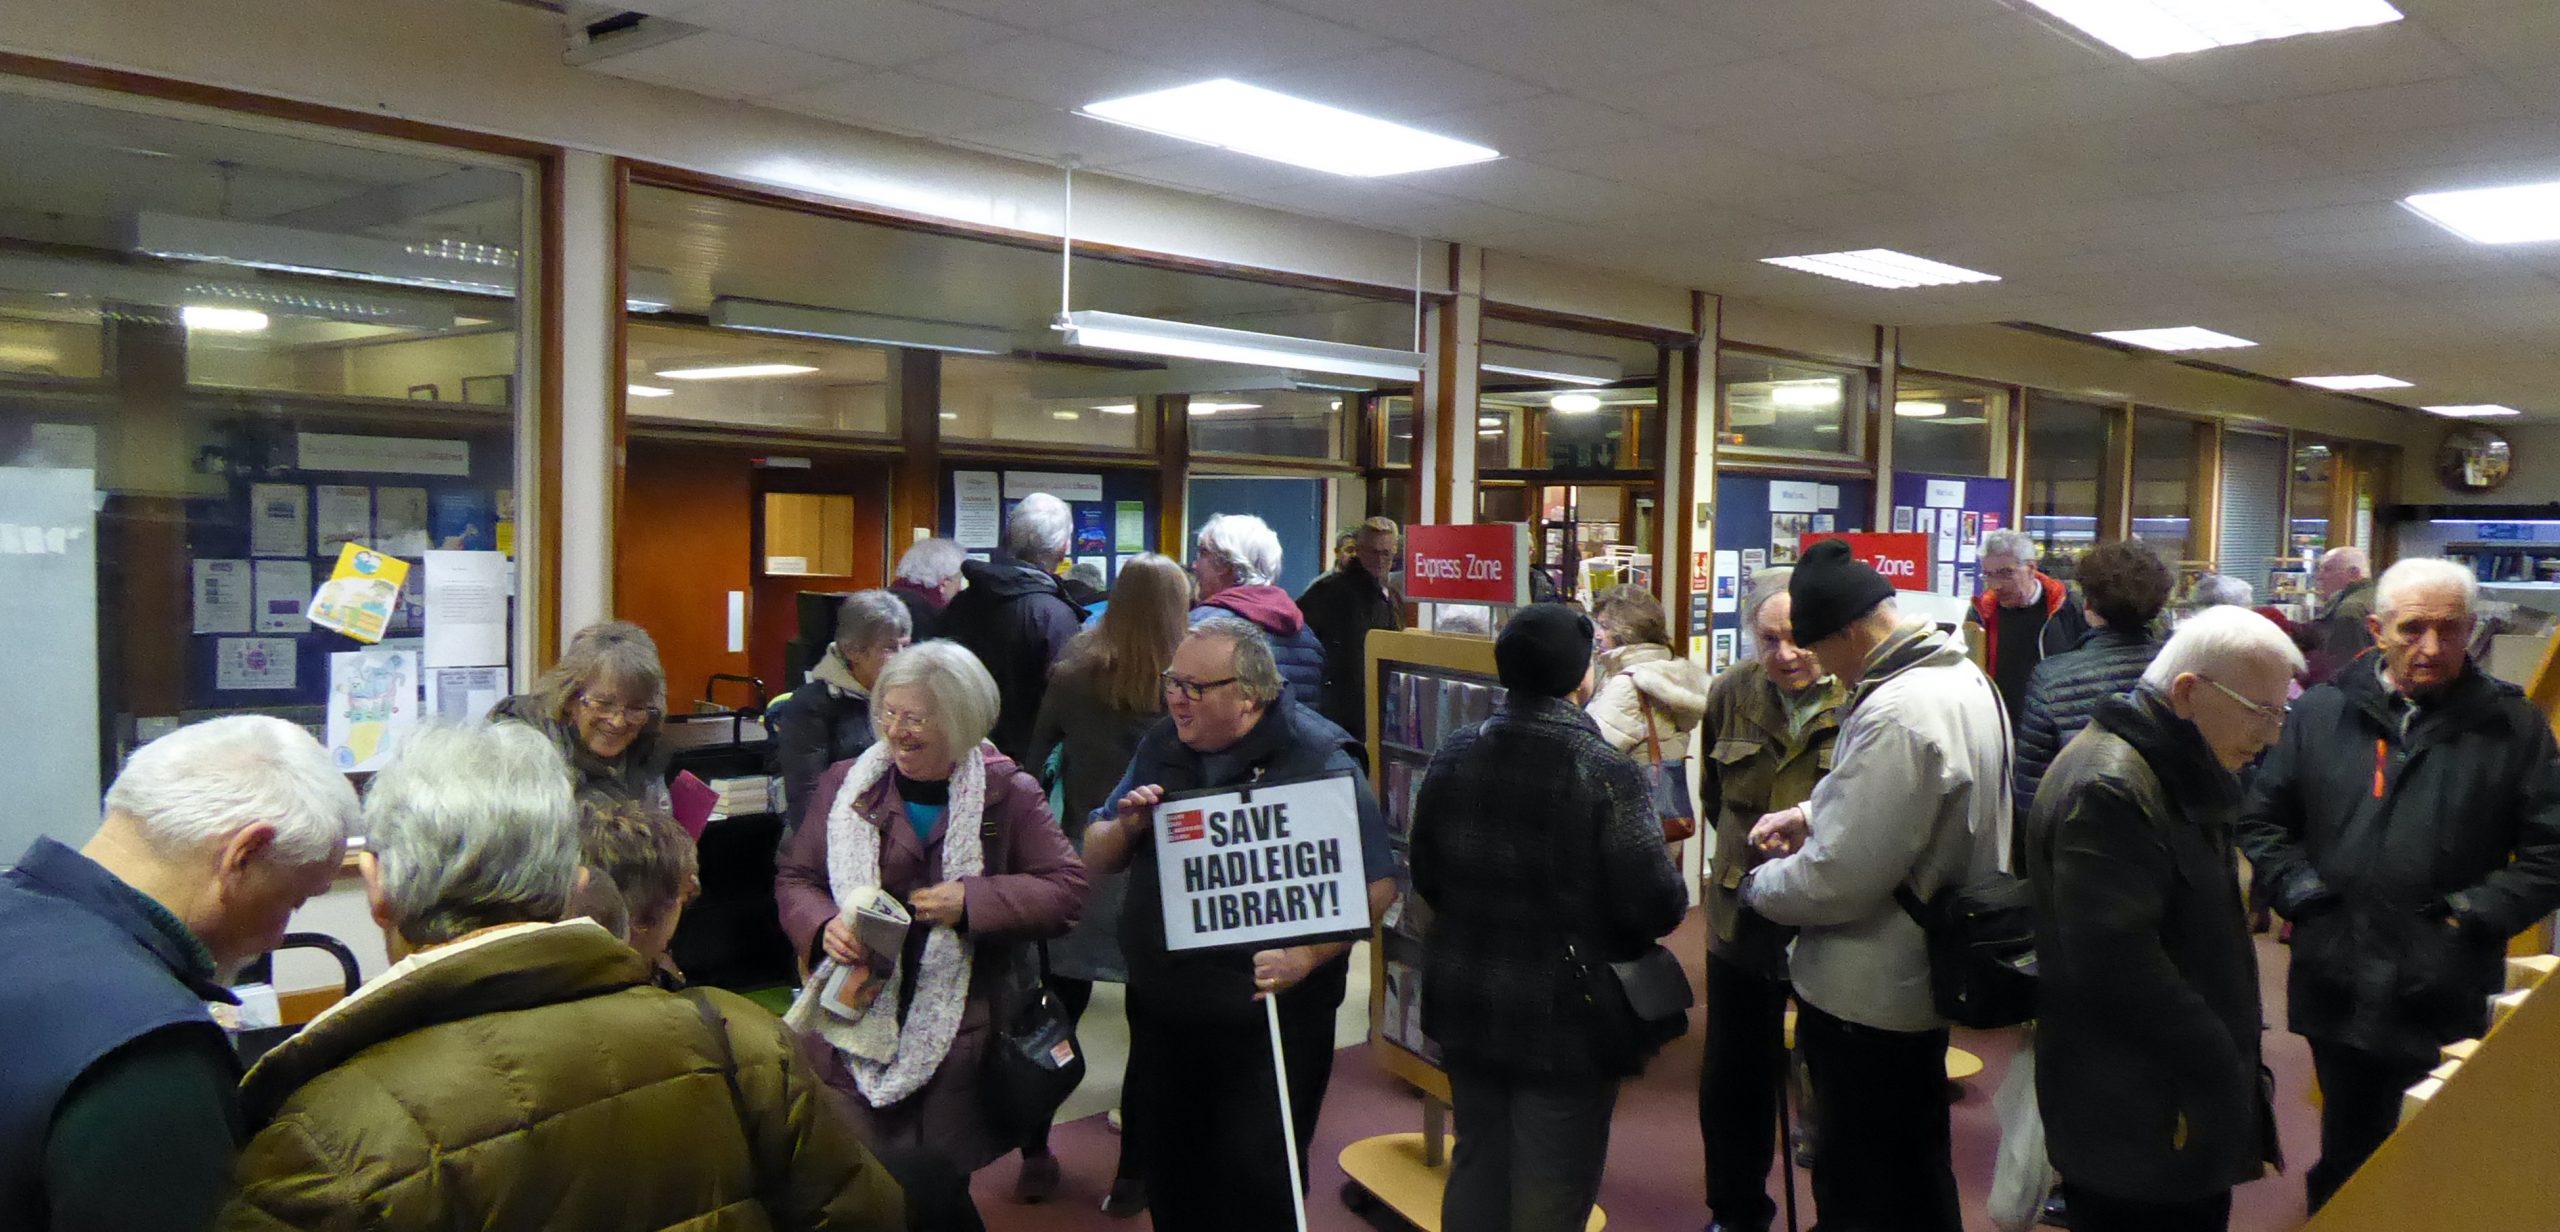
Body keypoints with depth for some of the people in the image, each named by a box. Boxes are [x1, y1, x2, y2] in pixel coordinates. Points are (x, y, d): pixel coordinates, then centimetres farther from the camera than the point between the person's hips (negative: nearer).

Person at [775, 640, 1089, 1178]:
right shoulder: (844, 785, 4)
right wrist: (823, 926, -12)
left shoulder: (1009, 794, -2)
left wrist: (972, 901, -17)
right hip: (858, 1028, 2)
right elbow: (794, 877, 10)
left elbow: (1067, 890, -5)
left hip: (960, 1034, -1)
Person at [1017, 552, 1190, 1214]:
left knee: (1059, 1013, 16)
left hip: (1081, 865, 3)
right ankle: (1132, 1175, 13)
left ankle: (1035, 1158, 25)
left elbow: (1030, 761, 3)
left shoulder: (1074, 676, -4)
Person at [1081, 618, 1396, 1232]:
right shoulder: (1161, 747, 5)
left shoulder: (1320, 760, -14)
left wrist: (1306, 956, -28)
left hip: (1269, 1016, -5)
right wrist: (1127, 826, -11)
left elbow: (1376, 886, -15)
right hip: (1161, 1013, 6)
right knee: (1171, 1181, 18)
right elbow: (1097, 857, 12)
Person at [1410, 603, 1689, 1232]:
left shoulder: (1453, 757, -2)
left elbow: (1426, 878, 5)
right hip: (1568, 1017, -5)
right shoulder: (1609, 773, -19)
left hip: (1465, 1007, 5)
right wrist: (1672, 895, 3)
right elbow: (1656, 904, -20)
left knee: (1475, 1173, 21)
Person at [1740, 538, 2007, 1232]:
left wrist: (1760, 887, -10)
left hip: (1868, 999, -10)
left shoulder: (1895, 715, -29)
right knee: (1918, 1176, 26)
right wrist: (1814, 814, 8)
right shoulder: (1965, 677, 4)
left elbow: (1838, 878, -28)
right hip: (1930, 975, 10)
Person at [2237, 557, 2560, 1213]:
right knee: (2347, 1150, 19)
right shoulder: (2323, 711, 3)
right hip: (2338, 991, 2)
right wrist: (2297, 889, -3)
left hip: (2447, 1002, -1)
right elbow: (2263, 818, 10)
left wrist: (2477, 912, -11)